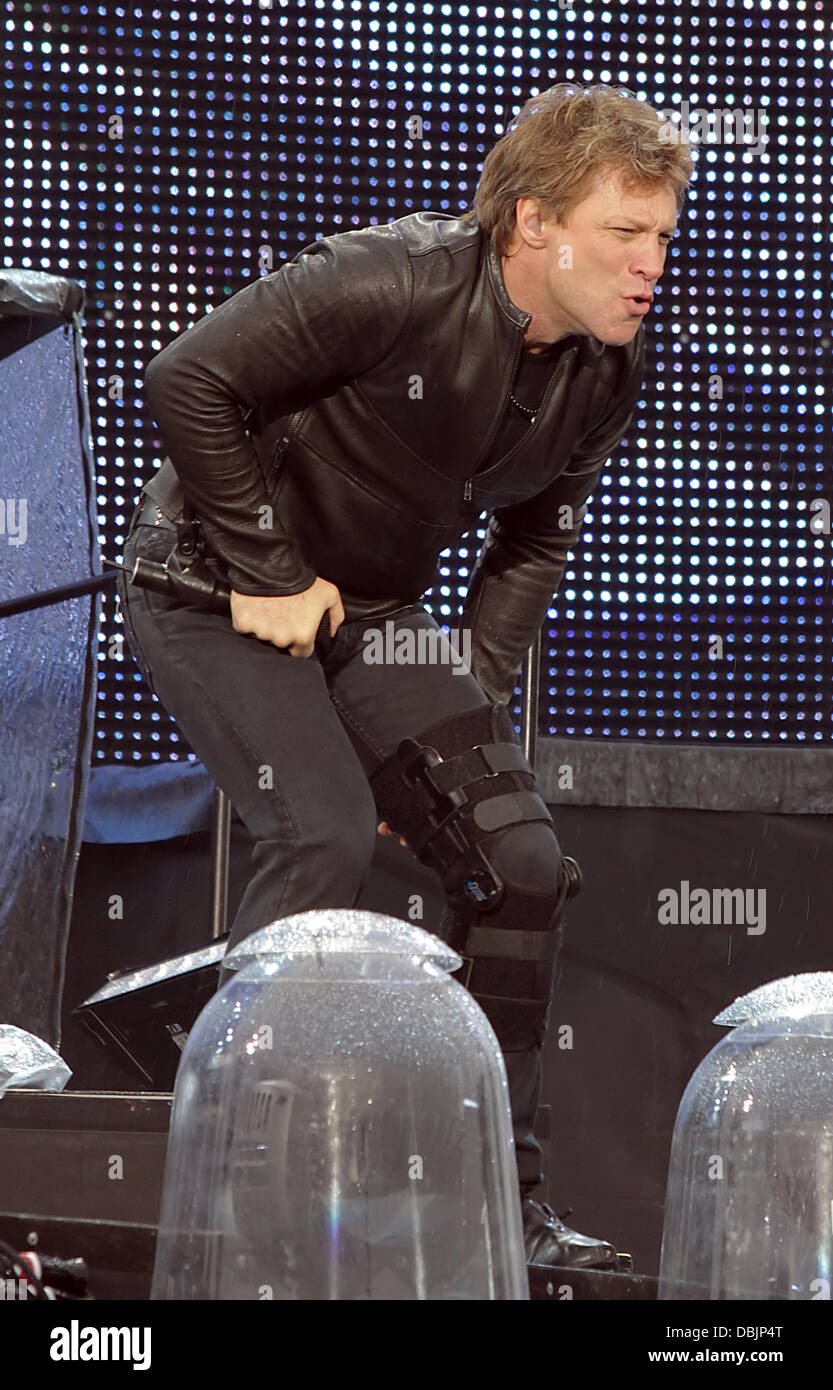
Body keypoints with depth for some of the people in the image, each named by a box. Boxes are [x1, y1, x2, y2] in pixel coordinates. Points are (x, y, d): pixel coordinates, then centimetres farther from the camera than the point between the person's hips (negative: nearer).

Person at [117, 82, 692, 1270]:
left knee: (520, 863, -4)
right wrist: (270, 579, -22)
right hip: (216, 585, -7)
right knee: (328, 831, -26)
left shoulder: (608, 371, -4)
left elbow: (533, 538, 10)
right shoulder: (392, 285, -28)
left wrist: (469, 704, 1)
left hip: (371, 610, 7)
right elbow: (188, 380, -26)